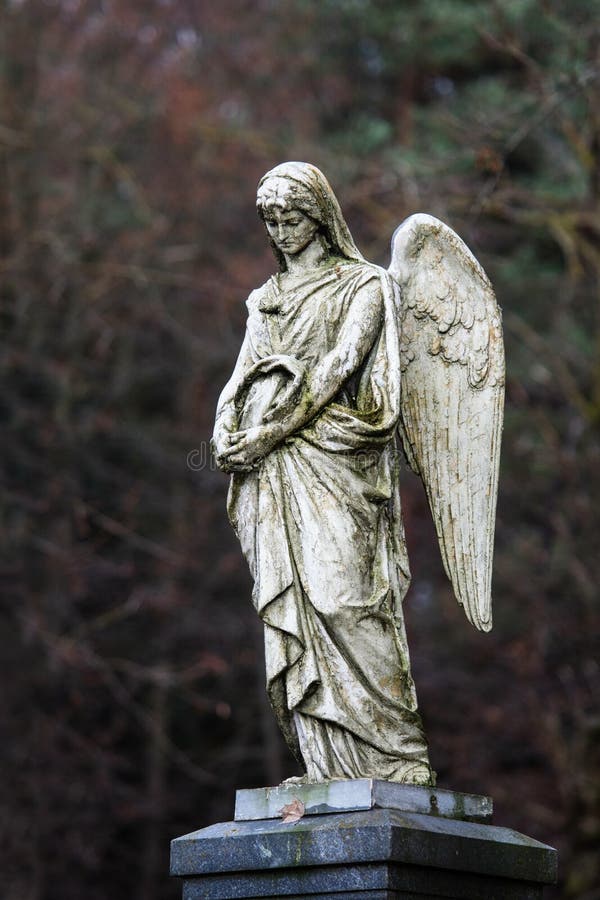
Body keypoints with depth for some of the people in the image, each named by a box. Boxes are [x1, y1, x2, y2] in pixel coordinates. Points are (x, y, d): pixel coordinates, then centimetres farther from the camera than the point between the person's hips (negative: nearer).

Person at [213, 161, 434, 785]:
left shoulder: (362, 286, 7)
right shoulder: (265, 299, 24)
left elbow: (338, 365, -6)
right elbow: (243, 377, 17)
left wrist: (268, 430, -13)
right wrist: (227, 435, -4)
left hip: (332, 462, -6)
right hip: (270, 475, 6)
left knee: (339, 600, -17)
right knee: (290, 614, -4)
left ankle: (393, 759, -19)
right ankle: (330, 769, -7)